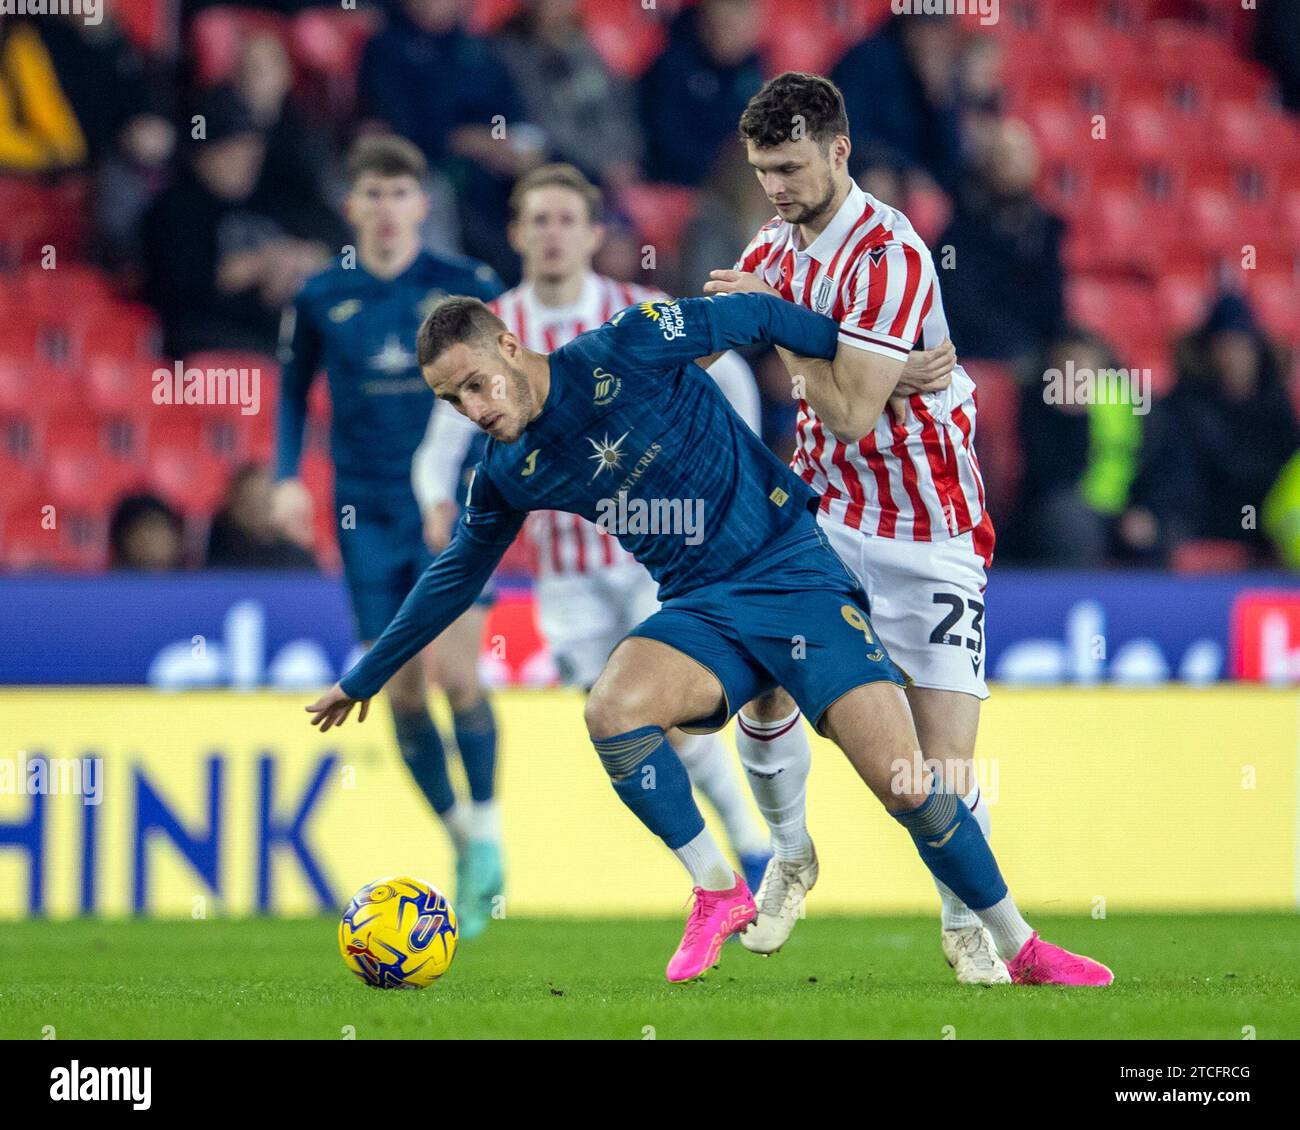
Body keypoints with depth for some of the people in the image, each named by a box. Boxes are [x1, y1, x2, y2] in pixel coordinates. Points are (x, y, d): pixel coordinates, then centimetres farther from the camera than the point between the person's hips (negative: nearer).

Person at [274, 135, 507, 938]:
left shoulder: (467, 288, -2)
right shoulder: (321, 301, 3)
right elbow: (295, 388, 16)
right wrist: (288, 476, 4)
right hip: (369, 517, 2)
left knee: (456, 672, -16)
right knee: (402, 692, -1)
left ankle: (487, 831, 2)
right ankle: (461, 840, 16)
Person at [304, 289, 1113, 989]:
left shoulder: (623, 353, -14)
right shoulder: (508, 476, 3)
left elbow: (758, 319, -3)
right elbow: (454, 576, 18)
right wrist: (364, 680, 25)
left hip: (794, 573, -4)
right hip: (702, 611, 4)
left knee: (904, 782, -15)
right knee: (612, 709, -28)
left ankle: (1022, 949, 3)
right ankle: (719, 893, -10)